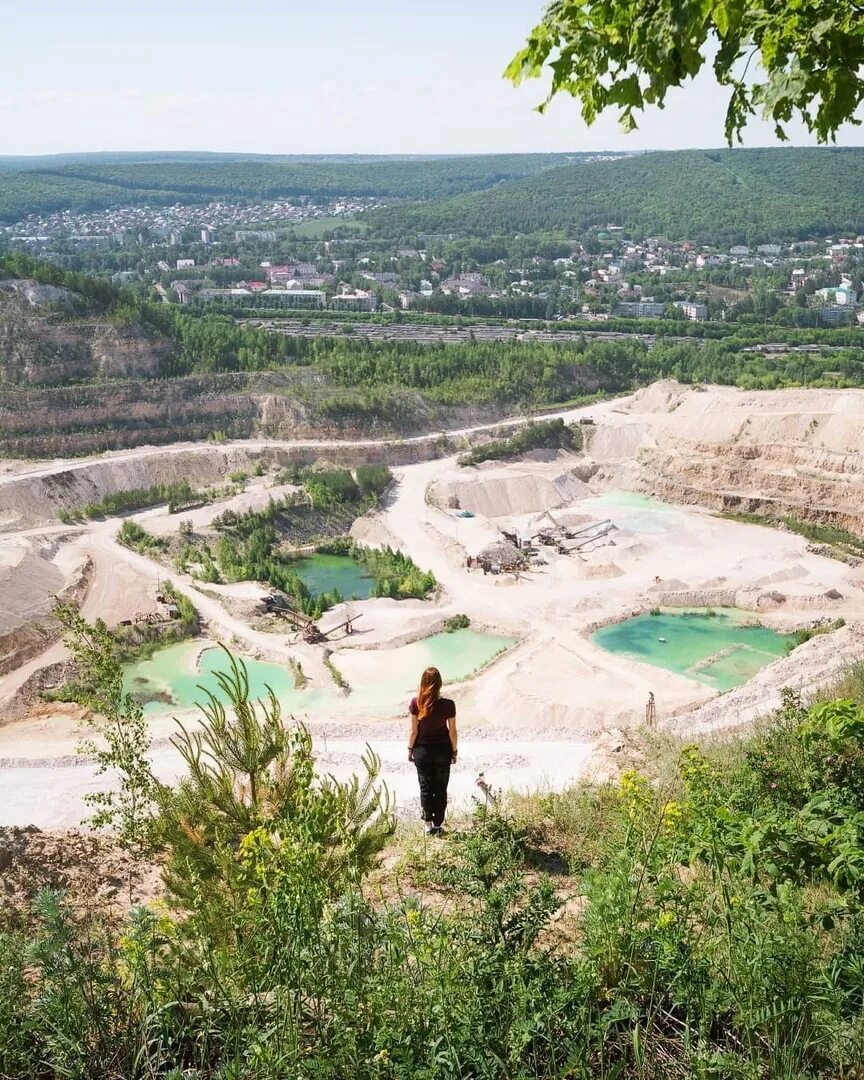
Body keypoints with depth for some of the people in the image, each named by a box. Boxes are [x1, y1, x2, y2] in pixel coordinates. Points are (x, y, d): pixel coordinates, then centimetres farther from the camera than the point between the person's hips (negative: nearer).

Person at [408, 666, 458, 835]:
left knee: (425, 786, 15)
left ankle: (428, 824, 16)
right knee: (440, 788, 14)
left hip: (422, 750, 0)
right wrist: (454, 751, 7)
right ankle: (438, 824, 21)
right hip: (442, 750, 0)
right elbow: (452, 732, -8)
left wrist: (410, 749, 6)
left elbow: (413, 730, -9)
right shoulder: (448, 705, -16)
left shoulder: (416, 703, -16)